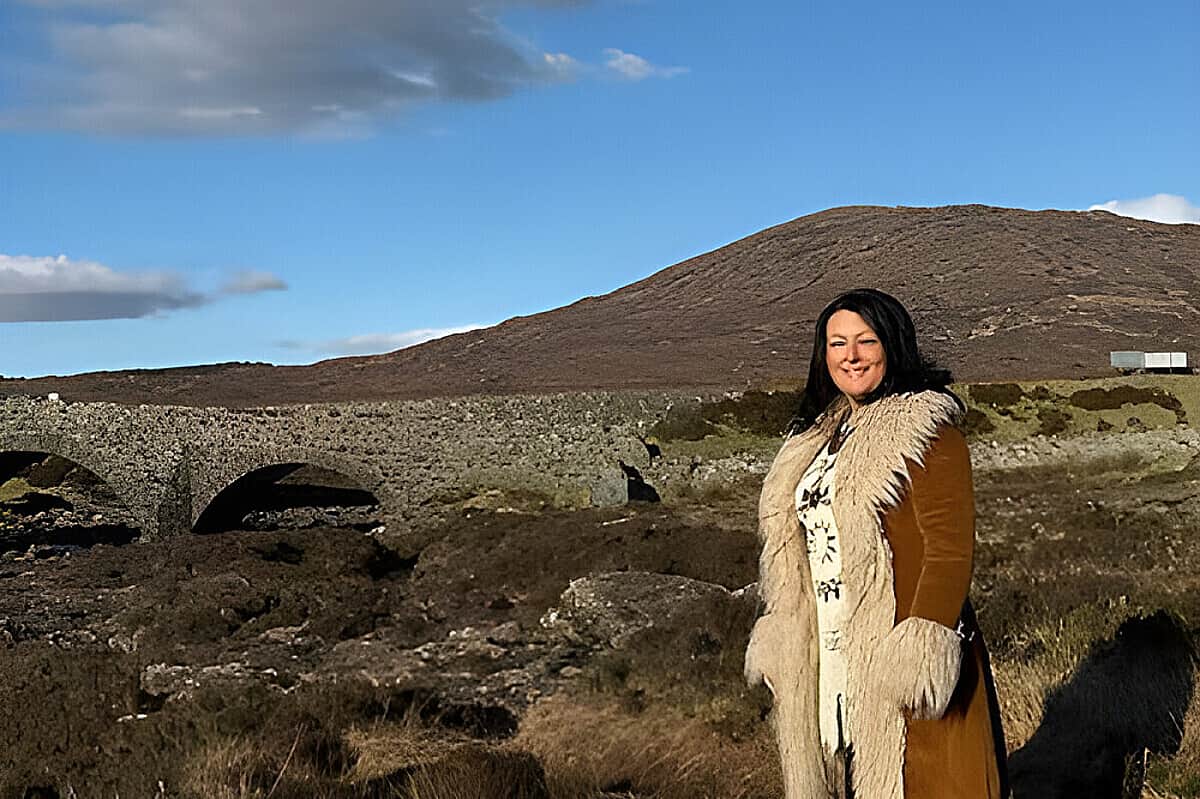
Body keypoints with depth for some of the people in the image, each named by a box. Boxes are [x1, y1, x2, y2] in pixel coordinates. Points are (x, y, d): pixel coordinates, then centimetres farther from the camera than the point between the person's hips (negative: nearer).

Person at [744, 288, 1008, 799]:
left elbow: (950, 546, -16)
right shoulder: (818, 437, 15)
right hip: (829, 658, 7)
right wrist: (780, 640, 16)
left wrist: (923, 647, -22)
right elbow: (793, 554, 19)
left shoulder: (923, 430, -10)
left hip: (900, 660, -7)